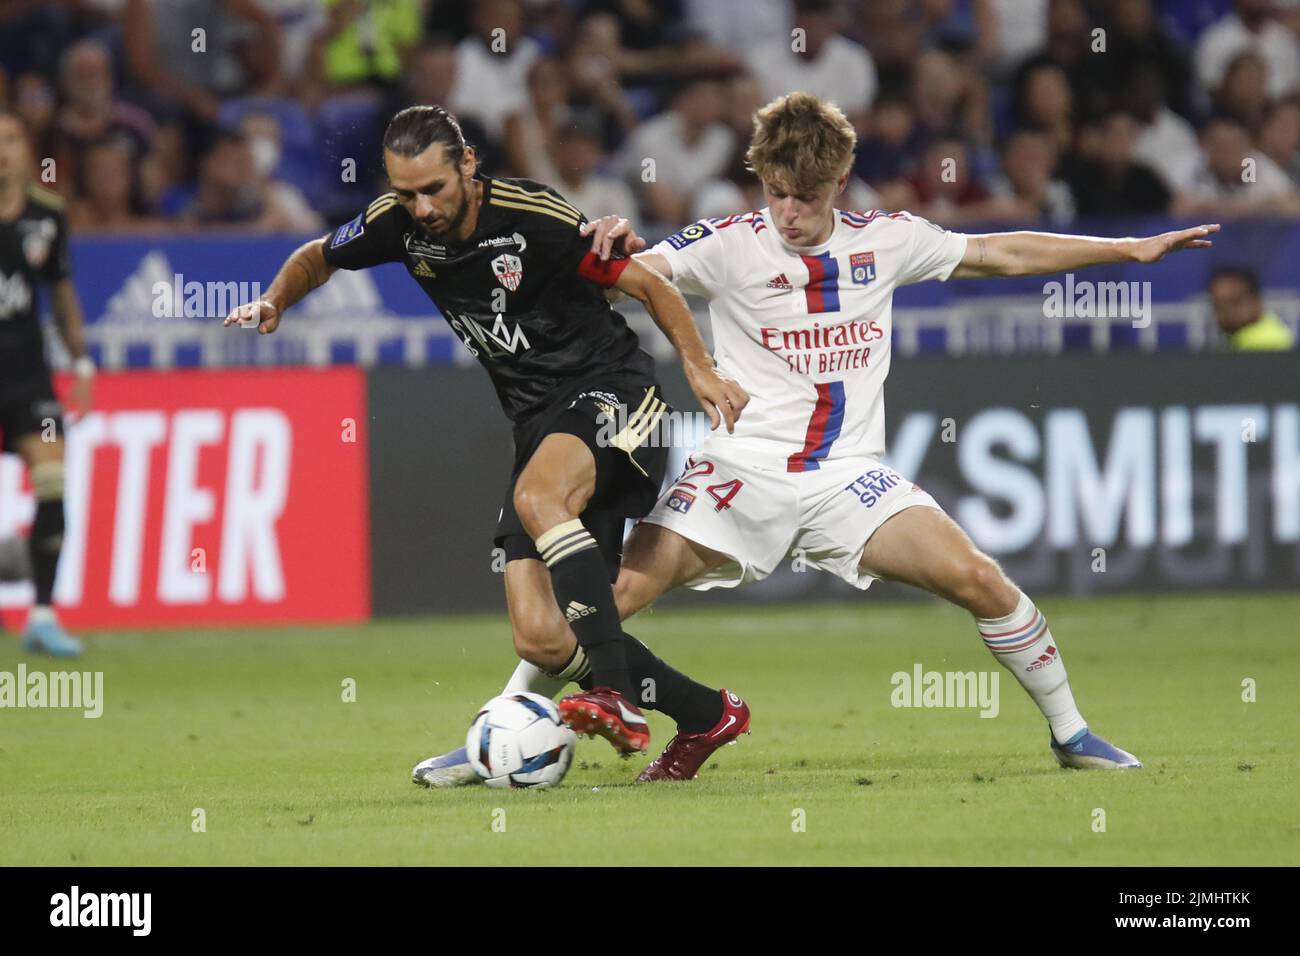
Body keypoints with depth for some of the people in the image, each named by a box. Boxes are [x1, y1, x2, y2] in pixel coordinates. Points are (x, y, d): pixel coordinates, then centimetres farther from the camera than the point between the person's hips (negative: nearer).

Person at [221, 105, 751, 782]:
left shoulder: (534, 218, -17)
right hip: (539, 424, 6)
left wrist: (700, 369, -15)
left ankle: (615, 698, -39)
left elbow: (647, 284, -8)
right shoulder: (399, 224, -1)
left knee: (537, 495, -38)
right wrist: (273, 302, 0)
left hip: (611, 394, -6)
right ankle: (706, 714, 11)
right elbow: (317, 258, 19)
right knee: (541, 641, -7)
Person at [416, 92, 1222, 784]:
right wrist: (607, 251, -37)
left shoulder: (884, 241, 5)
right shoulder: (731, 246, -5)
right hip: (744, 471, -2)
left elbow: (1003, 254, 16)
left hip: (851, 475, 2)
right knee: (612, 595, -15)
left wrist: (1131, 250, 18)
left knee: (978, 578, -16)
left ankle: (1071, 735, 2)